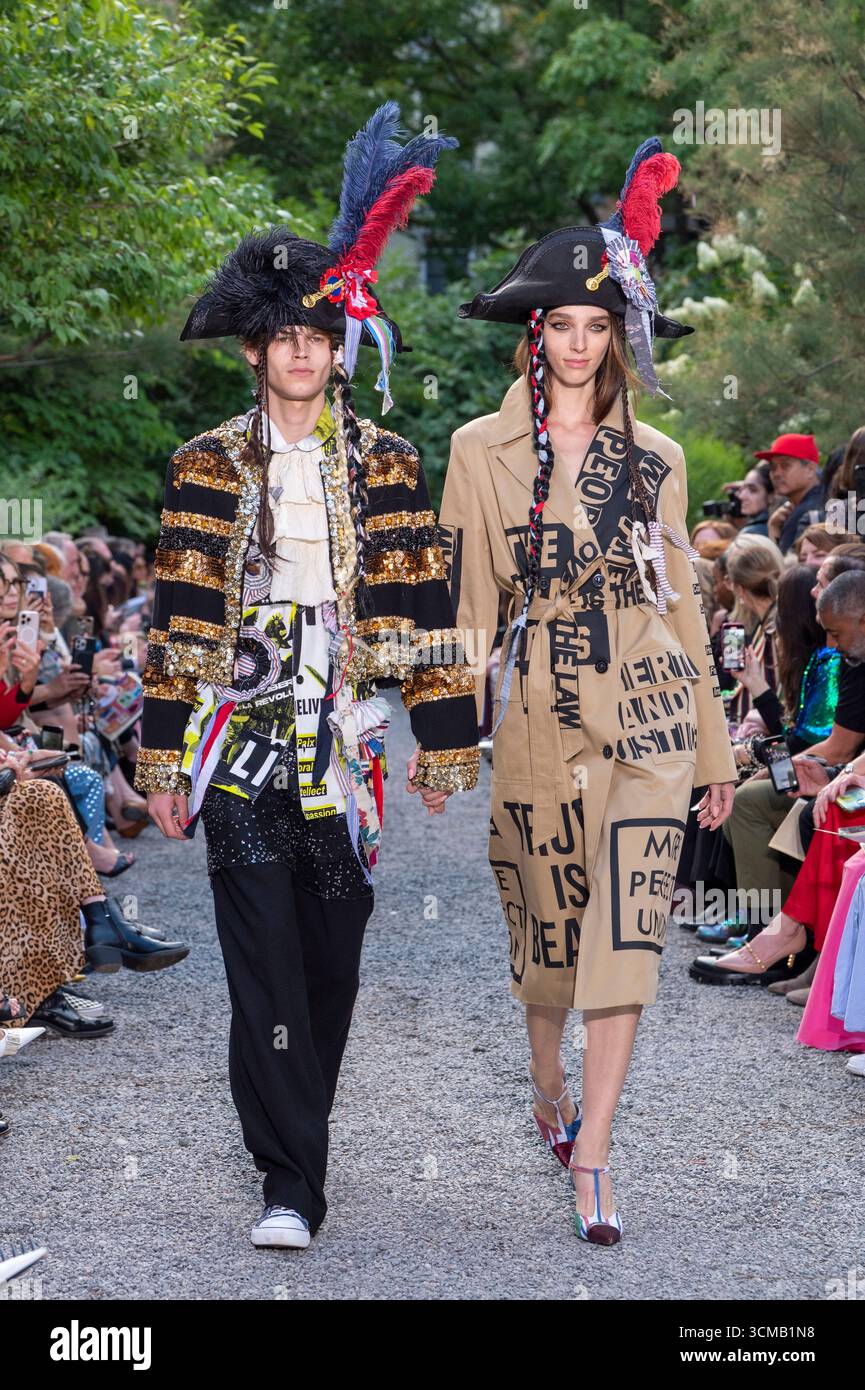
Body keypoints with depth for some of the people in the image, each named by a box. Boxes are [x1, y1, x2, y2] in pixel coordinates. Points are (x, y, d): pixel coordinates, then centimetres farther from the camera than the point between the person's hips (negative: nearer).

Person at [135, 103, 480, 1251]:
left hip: (345, 737, 1)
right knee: (264, 963, -7)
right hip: (241, 740, -1)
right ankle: (291, 1185, -4)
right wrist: (165, 755, 4)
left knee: (333, 959, 8)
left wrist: (443, 739, 3)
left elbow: (423, 603, 6)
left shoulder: (388, 465, 6)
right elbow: (178, 615, 6)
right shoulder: (207, 465, 5)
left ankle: (296, 1127, 29)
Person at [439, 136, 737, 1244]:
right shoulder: (482, 450, 3)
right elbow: (463, 604, 2)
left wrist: (714, 746, 12)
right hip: (539, 716, -1)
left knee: (625, 934, -8)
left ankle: (590, 1157, -4)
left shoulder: (653, 458, 8)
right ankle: (548, 1090, 37)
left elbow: (681, 600, 12)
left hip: (650, 715, 1)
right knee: (543, 924, 11)